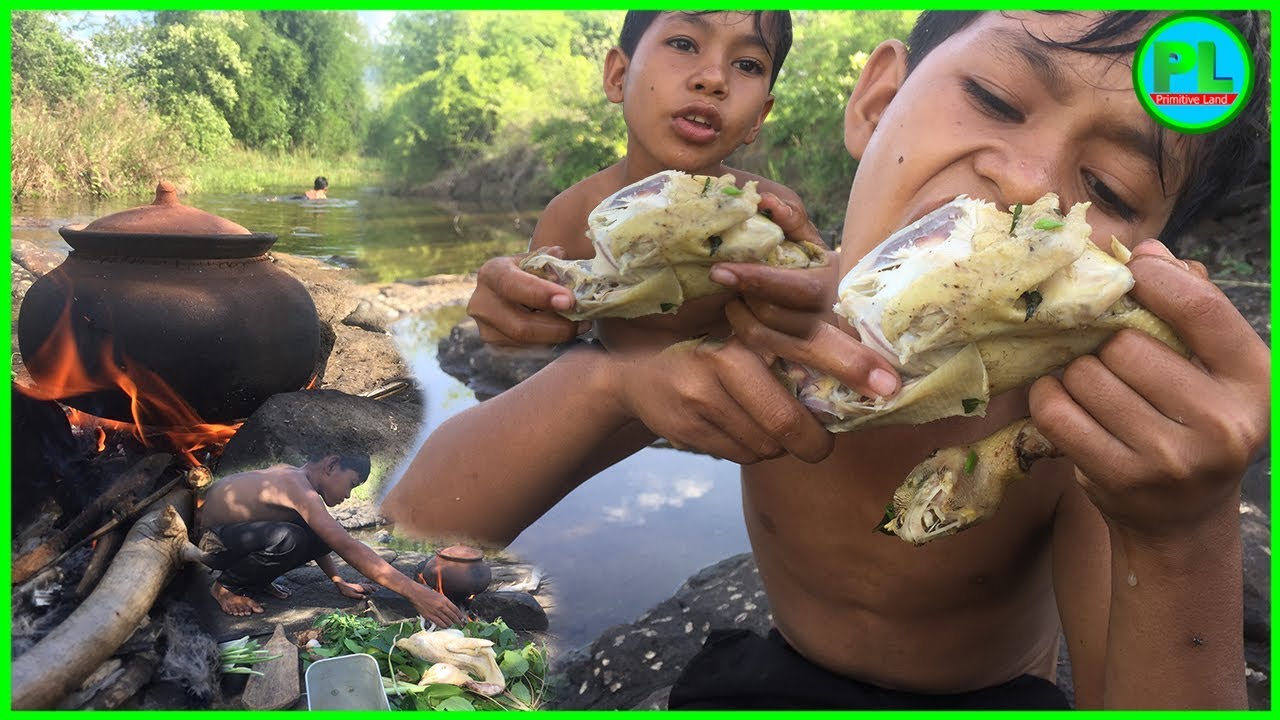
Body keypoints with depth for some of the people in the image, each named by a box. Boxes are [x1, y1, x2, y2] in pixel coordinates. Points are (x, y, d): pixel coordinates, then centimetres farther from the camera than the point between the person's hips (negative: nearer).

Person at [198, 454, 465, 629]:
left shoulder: (294, 475, -1)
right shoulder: (296, 485, -30)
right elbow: (347, 547, -39)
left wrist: (340, 583, 5)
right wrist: (415, 592, -43)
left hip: (235, 530, 9)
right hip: (211, 540, -9)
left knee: (322, 537, -6)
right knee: (288, 540, -35)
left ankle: (253, 581, 11)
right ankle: (226, 587, -8)